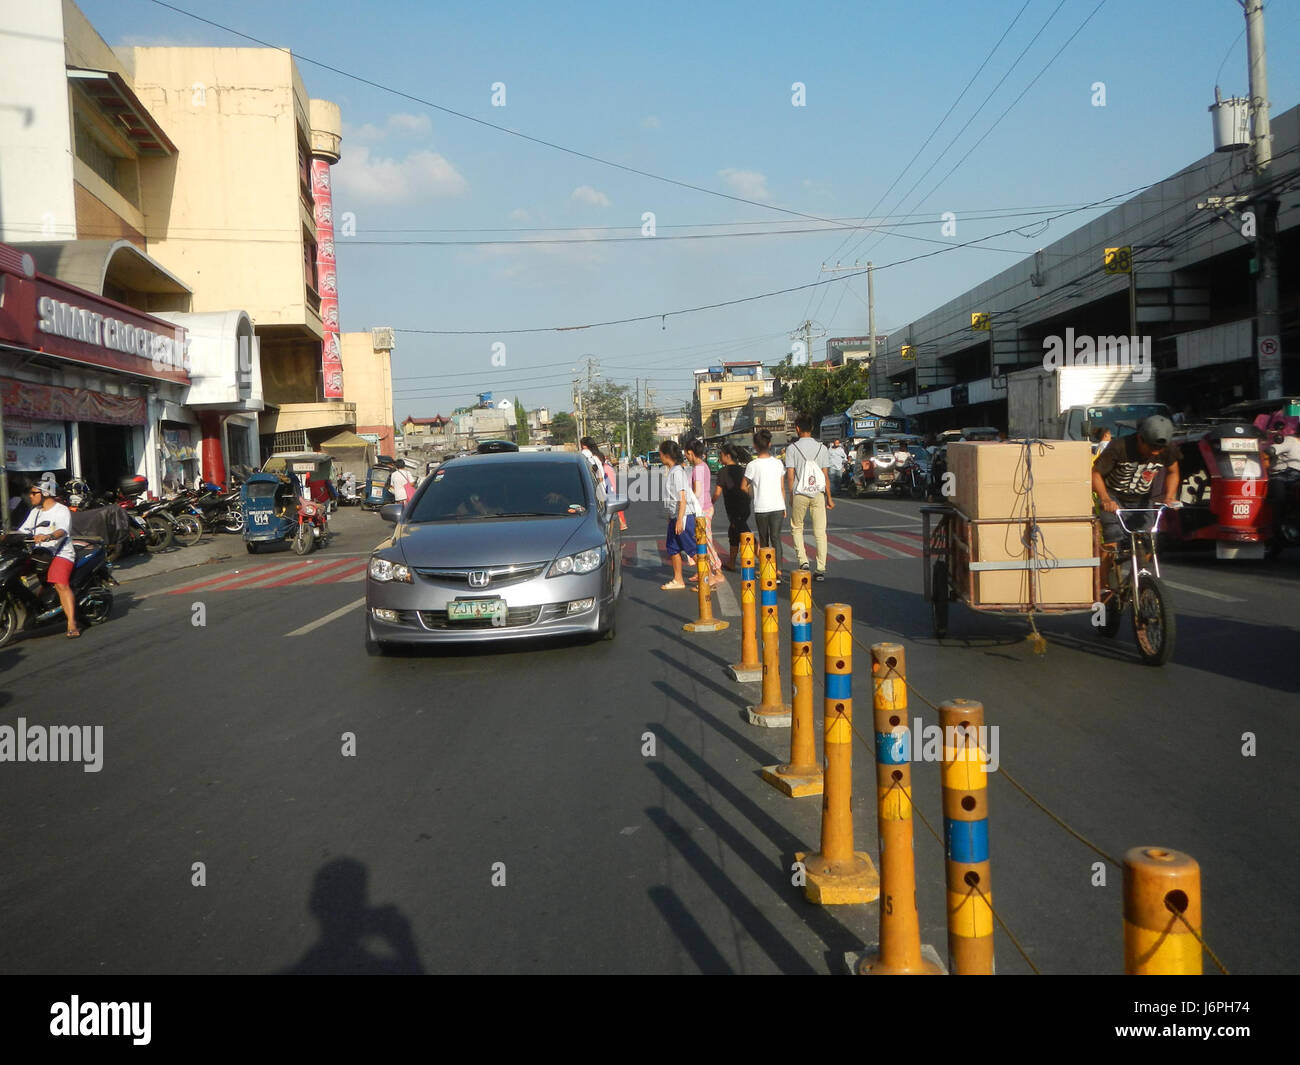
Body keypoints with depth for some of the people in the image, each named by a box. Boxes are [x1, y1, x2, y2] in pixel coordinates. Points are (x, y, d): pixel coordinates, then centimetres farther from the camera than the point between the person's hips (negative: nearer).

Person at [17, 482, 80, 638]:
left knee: (61, 585, -26)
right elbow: (22, 531, 20)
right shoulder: (35, 512, 22)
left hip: (60, 553, -9)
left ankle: (72, 624, -34)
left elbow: (62, 530, -20)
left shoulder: (62, 510, -2)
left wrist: (48, 536, -40)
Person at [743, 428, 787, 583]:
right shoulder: (778, 463, 2)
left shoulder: (753, 465, -8)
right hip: (778, 506, 2)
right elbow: (782, 487, 7)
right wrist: (784, 507, 15)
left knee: (763, 540, 11)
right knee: (776, 538, 2)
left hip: (761, 508, -2)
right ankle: (778, 570, -12)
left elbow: (744, 486, 0)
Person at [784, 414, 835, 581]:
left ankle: (803, 561, 1)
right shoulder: (821, 448, 2)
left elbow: (790, 476, -5)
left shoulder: (792, 448, -5)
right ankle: (821, 569, 3)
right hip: (818, 493, 2)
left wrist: (791, 496, 6)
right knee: (820, 531, 5)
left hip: (799, 494, -1)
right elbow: (826, 475, 2)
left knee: (796, 528, 17)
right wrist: (829, 497, 8)